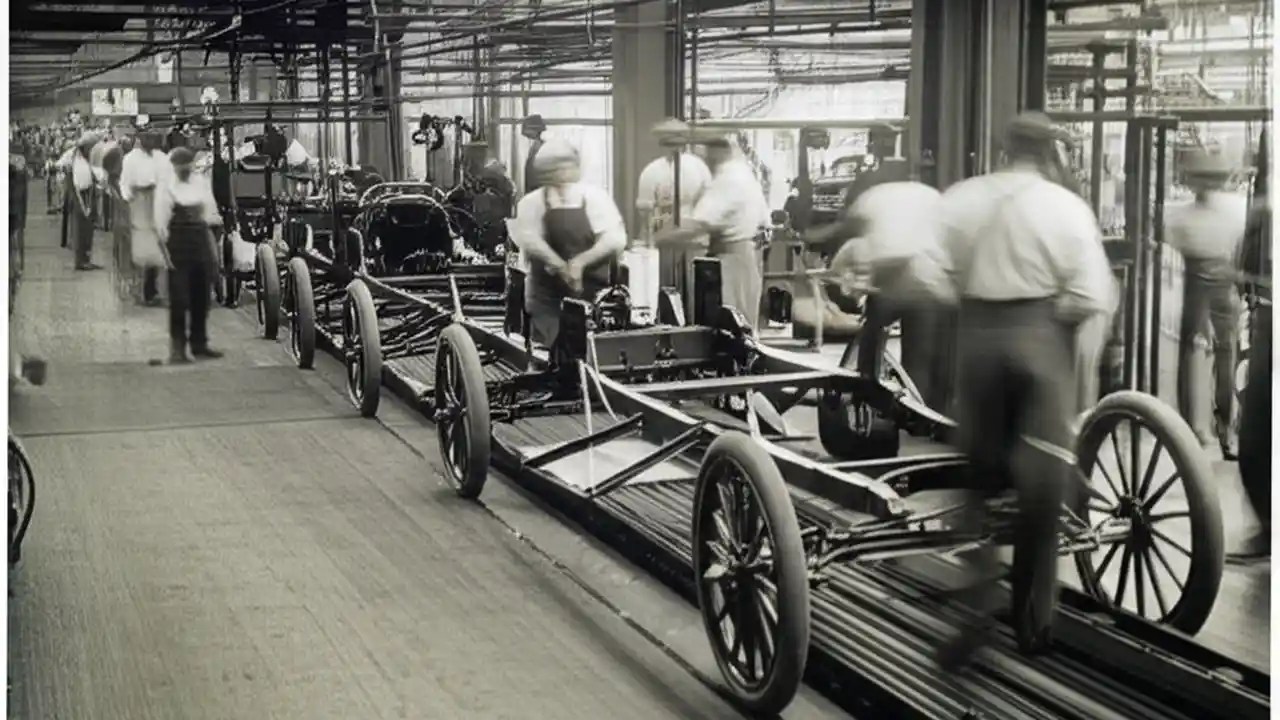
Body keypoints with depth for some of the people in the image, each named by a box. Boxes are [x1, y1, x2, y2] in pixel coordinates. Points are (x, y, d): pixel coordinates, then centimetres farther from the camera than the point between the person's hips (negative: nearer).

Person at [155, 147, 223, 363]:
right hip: (177, 245, -4)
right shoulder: (165, 186, -4)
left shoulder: (202, 183, 9)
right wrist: (165, 249, -11)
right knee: (179, 299, -5)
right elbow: (161, 221, -6)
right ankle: (177, 348, 1)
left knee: (201, 298, 9)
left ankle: (199, 344, 20)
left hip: (201, 242, 4)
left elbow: (211, 214, 14)